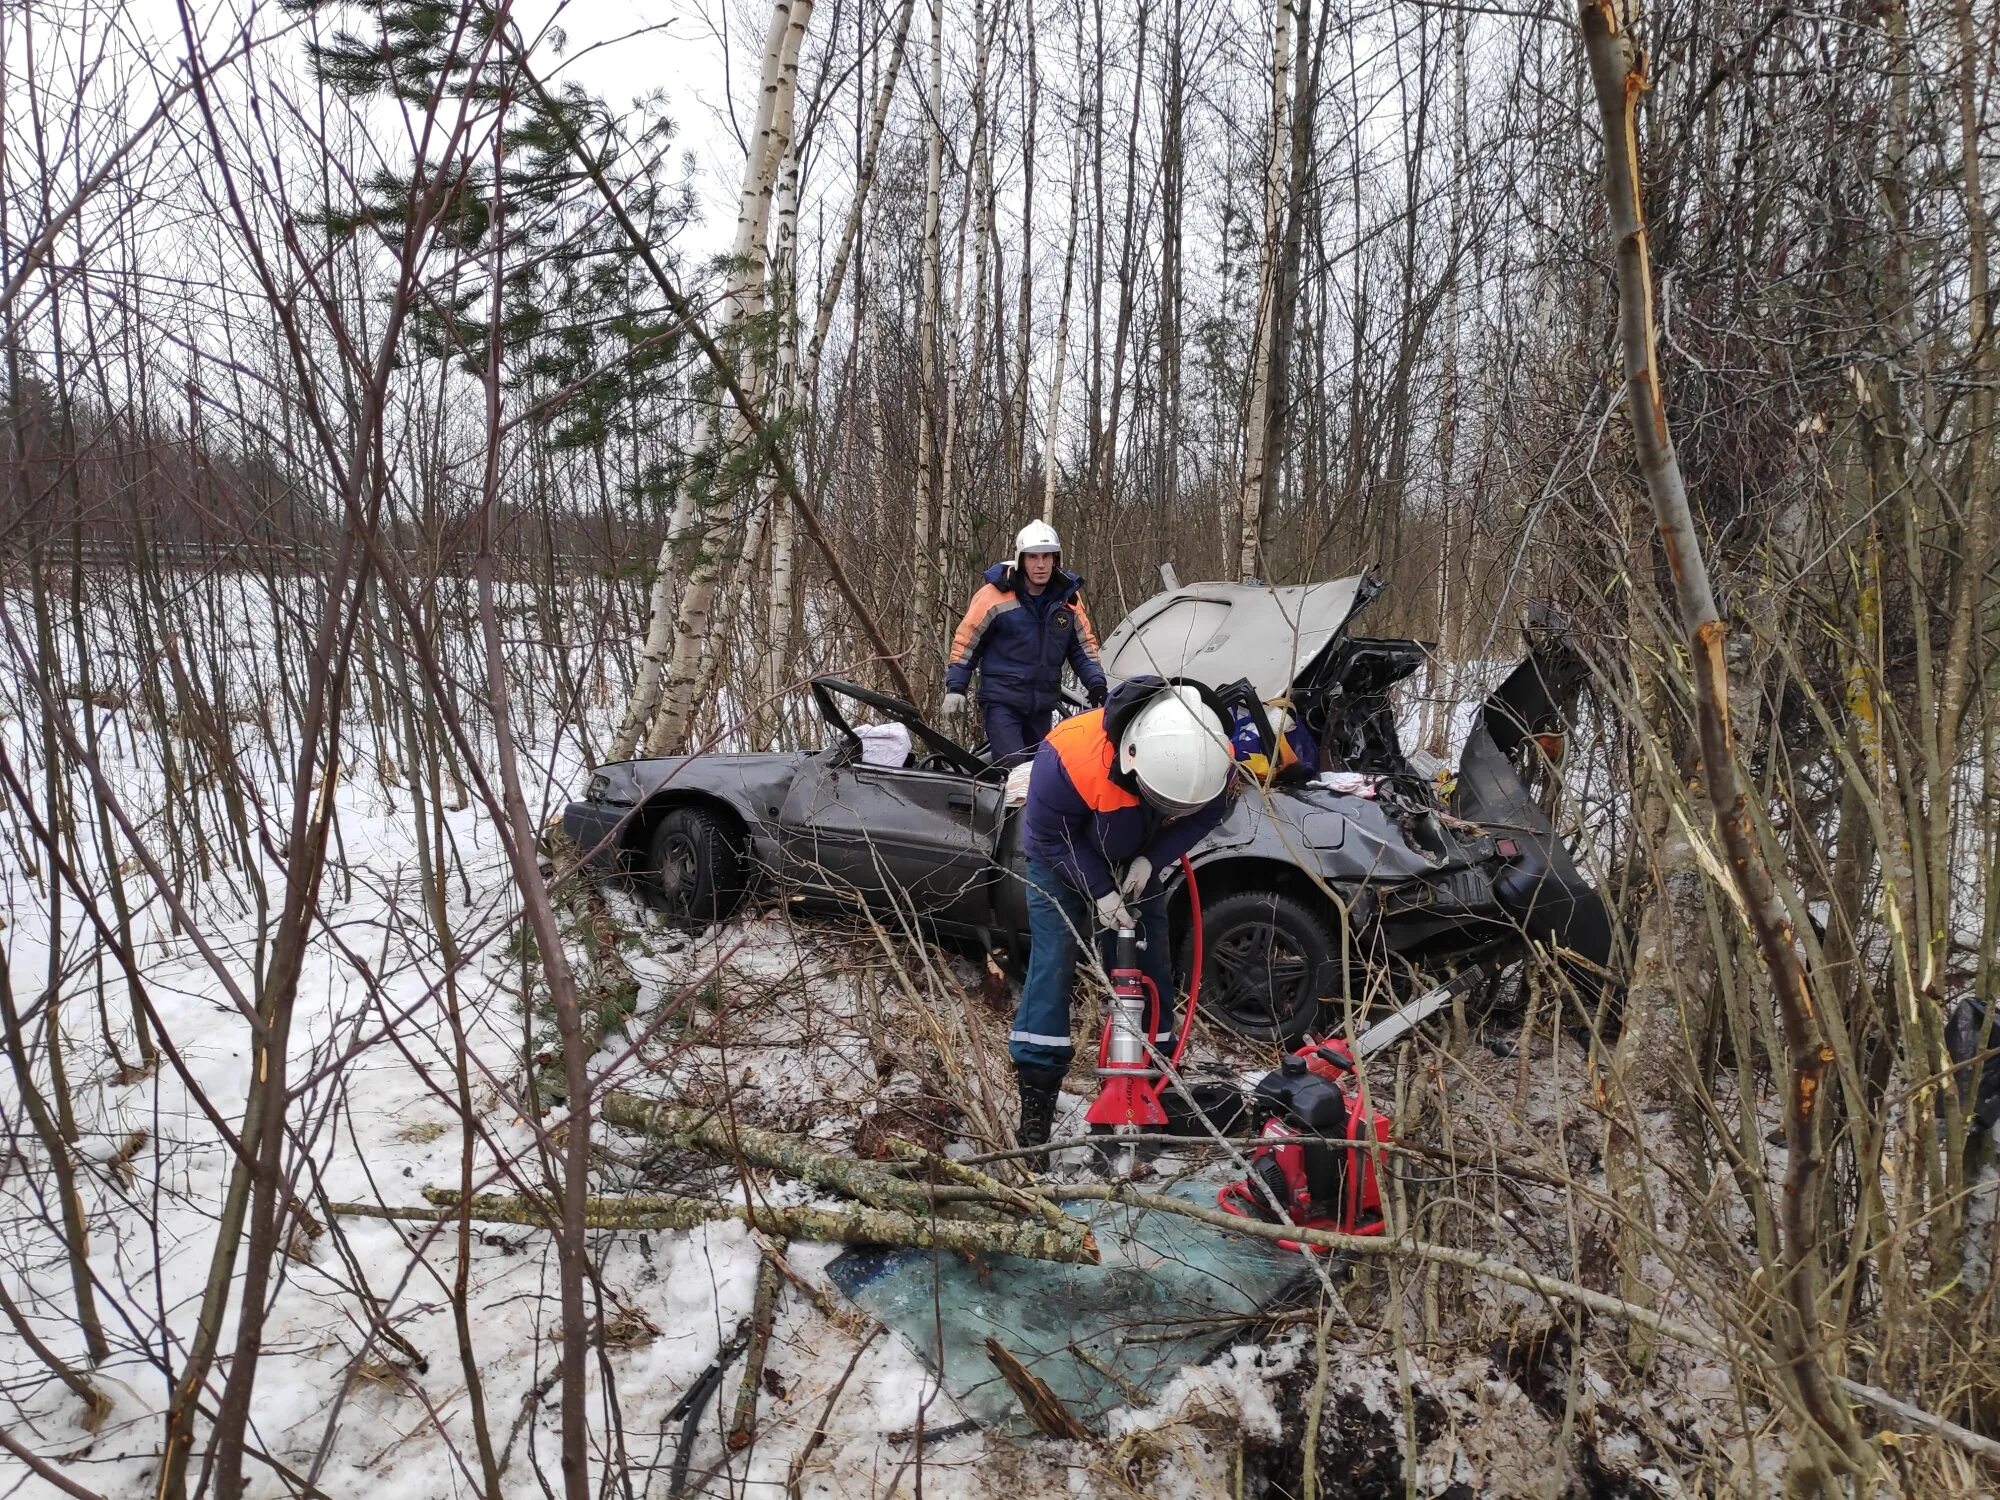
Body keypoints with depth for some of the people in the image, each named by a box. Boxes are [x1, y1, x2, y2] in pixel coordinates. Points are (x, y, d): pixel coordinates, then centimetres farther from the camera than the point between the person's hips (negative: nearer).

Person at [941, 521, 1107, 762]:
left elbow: (1084, 644, 14)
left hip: (1043, 705, 5)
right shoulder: (995, 594, -9)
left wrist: (1095, 683, 2)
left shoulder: (1068, 597, 4)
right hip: (1001, 701, -5)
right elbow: (966, 641, -2)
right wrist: (955, 688, -5)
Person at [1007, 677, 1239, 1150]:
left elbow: (1207, 815, -9)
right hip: (1065, 860, -4)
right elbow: (1051, 836, -26)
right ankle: (1036, 1088, -2)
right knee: (1053, 961, -9)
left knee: (1149, 961, 6)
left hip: (1138, 863, 4)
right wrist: (1099, 891, -26)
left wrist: (1151, 861, -21)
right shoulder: (1069, 755, -42)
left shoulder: (1213, 756, -30)